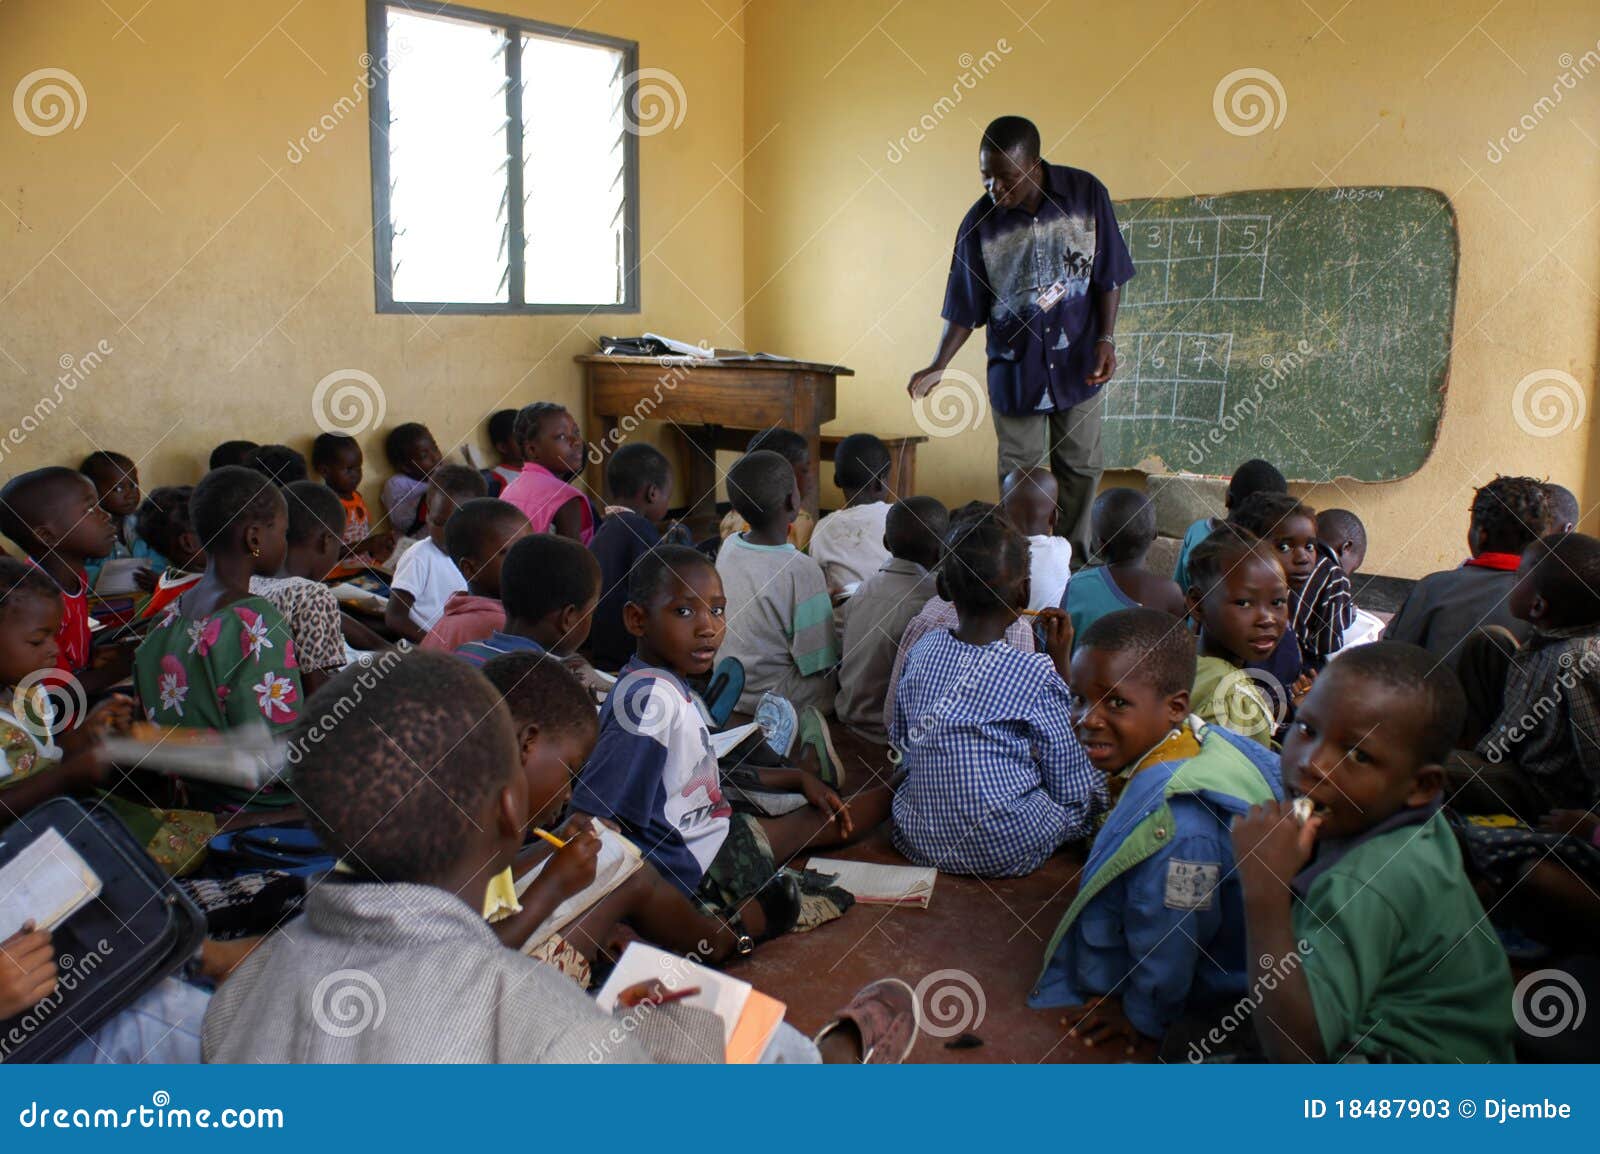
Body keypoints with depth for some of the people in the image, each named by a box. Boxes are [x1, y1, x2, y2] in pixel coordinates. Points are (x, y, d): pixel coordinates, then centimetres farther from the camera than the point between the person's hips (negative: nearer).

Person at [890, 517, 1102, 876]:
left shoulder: (921, 651, -3)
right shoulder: (1035, 673, -16)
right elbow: (1072, 791, -8)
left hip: (918, 842, 5)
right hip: (1009, 853, -5)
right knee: (1094, 791, 16)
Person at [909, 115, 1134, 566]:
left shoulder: (1087, 194, -11)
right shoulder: (980, 222, -12)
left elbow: (1108, 276, -2)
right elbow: (965, 309, -5)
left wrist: (1106, 339, -10)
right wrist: (938, 367, -15)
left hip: (1079, 362, 1)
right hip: (1014, 369, 0)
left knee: (1079, 468, 9)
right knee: (1019, 475, 5)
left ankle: (1076, 564, 23)